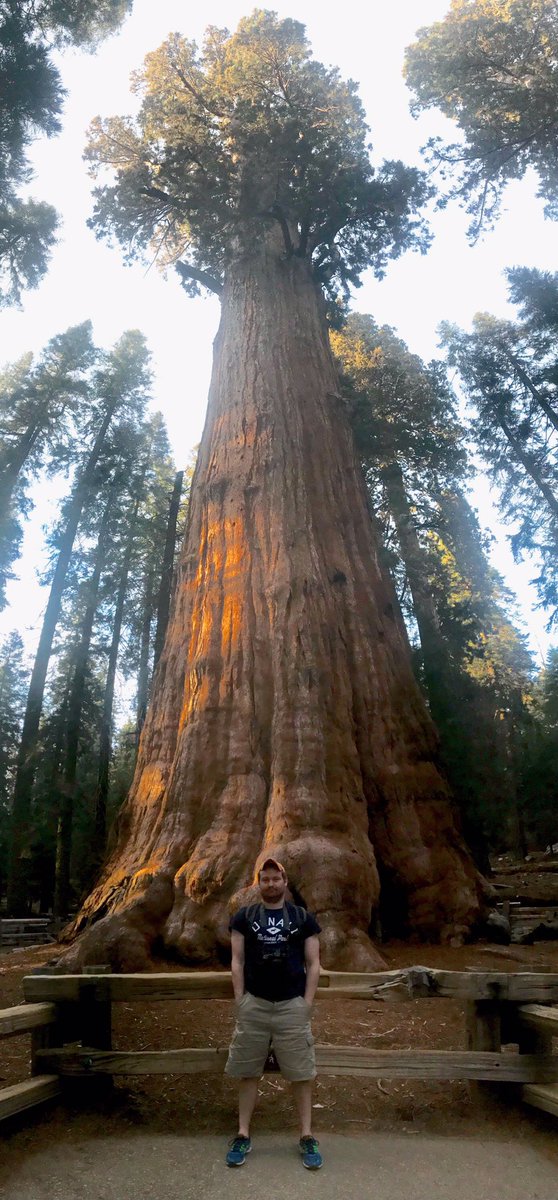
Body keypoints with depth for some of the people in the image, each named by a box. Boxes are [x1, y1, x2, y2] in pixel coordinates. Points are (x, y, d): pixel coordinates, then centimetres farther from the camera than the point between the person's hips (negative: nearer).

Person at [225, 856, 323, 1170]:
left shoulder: (304, 918, 1)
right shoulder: (244, 917, 3)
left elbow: (313, 964, 3)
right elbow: (237, 961, 4)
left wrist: (307, 1002, -4)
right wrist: (240, 1000, -3)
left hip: (292, 1005, 0)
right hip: (253, 1004, 1)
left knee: (301, 1073, 5)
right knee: (248, 1072, 10)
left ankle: (307, 1137, 19)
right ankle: (243, 1136, 24)